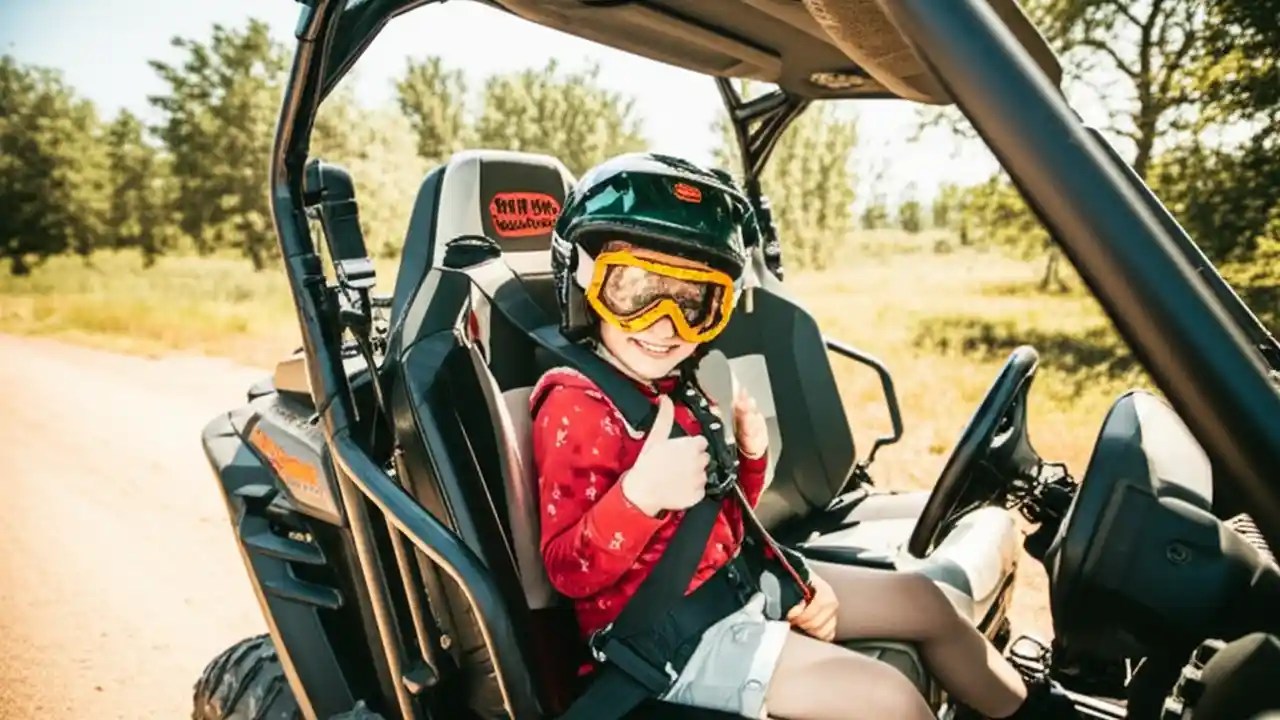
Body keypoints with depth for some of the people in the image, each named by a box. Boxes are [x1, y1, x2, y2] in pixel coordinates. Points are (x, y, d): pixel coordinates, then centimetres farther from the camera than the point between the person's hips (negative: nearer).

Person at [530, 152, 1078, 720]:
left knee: (923, 600, 16)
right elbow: (569, 571, -24)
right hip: (670, 635, -9)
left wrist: (748, 457, -4)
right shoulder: (576, 407, -19)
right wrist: (641, 492, -40)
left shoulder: (673, 388, 7)